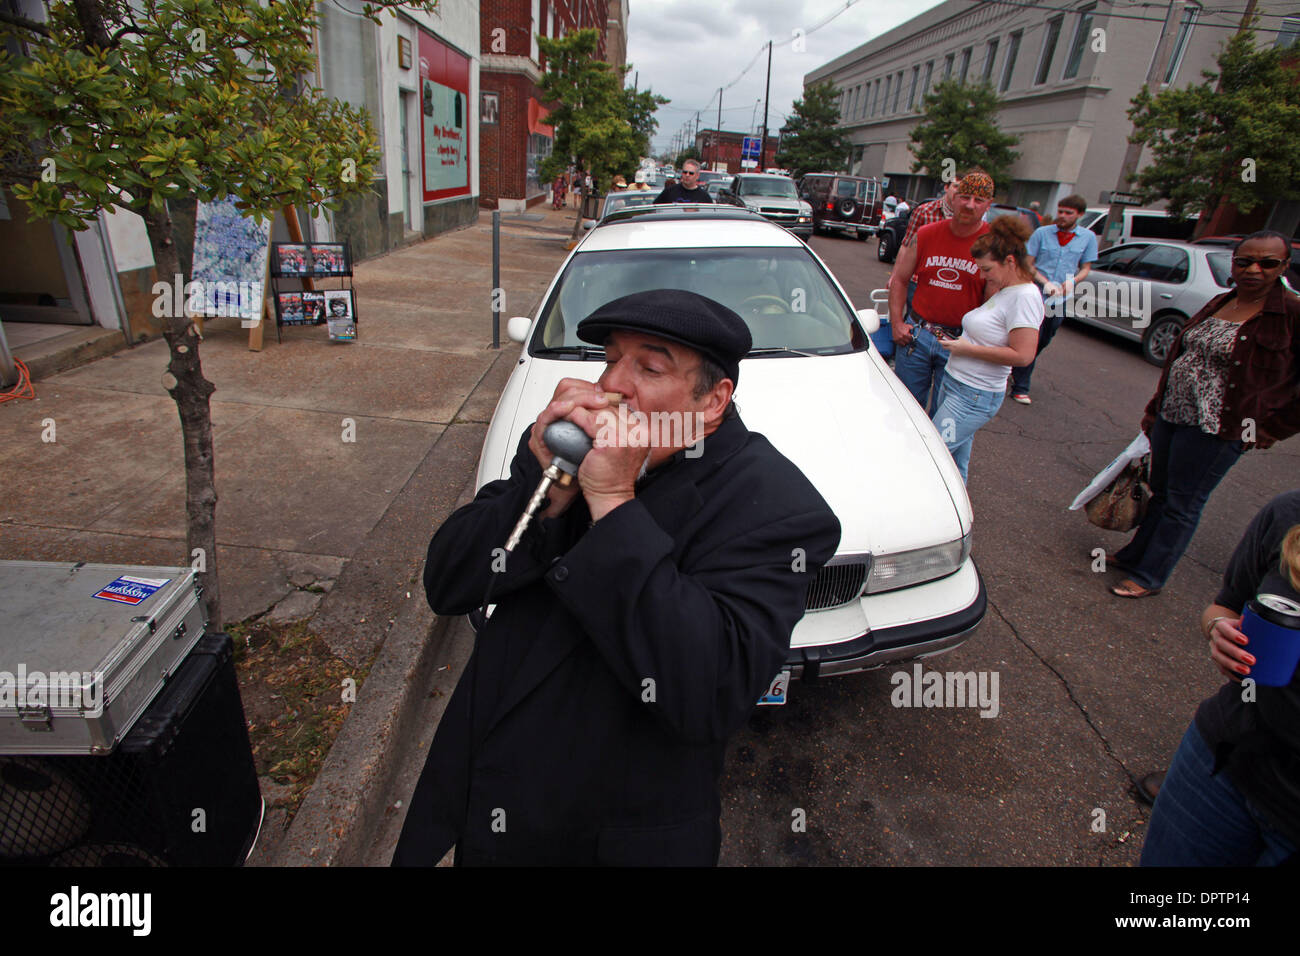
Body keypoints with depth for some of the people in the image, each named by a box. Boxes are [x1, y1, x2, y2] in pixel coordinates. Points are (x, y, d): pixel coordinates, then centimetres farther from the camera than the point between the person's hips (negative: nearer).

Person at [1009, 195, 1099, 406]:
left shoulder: (1088, 237, 4)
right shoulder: (1042, 233, -2)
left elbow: (1086, 268, 10)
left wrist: (1072, 281, -13)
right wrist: (1046, 283, -17)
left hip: (1062, 299, 4)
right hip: (1037, 294, -3)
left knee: (1044, 340, 13)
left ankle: (1018, 370, 35)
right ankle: (1020, 388, -4)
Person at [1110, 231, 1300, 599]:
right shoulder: (1219, 304, 8)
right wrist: (1155, 411, 14)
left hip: (1216, 431, -6)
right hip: (1171, 416, 6)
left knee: (1182, 505, 5)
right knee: (1161, 493, 18)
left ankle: (1149, 577, 18)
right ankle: (1134, 556, 33)